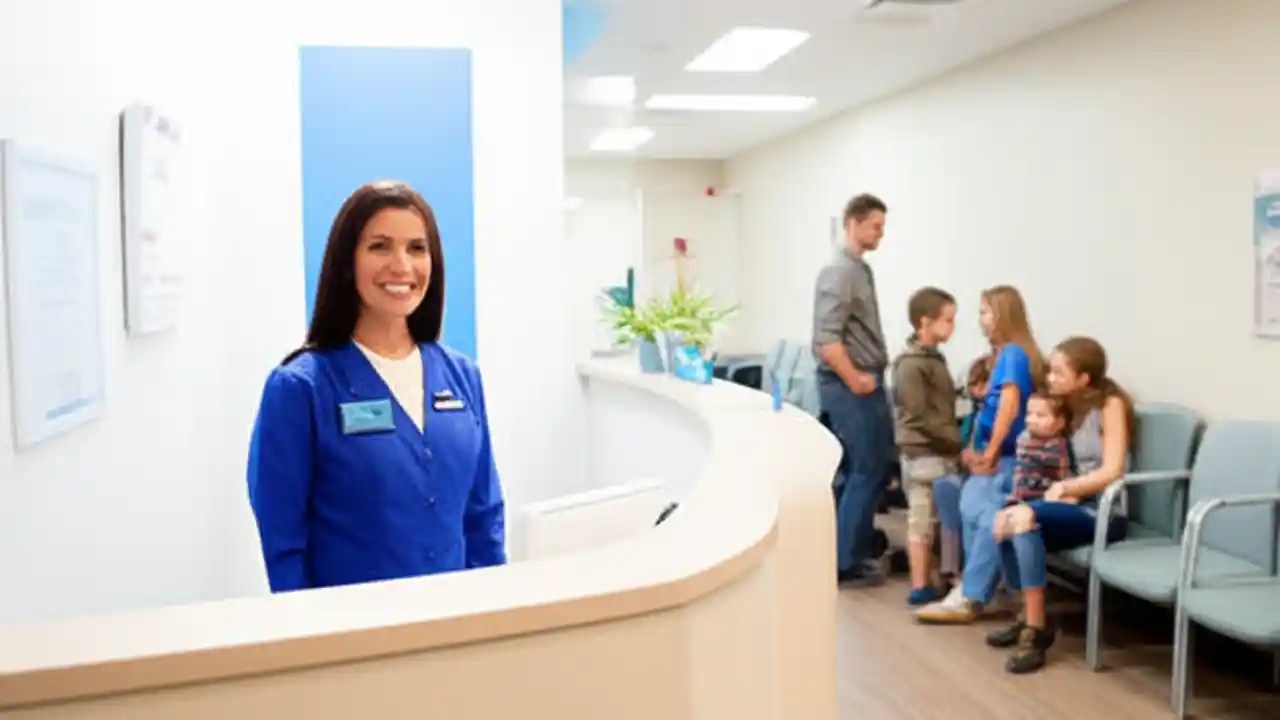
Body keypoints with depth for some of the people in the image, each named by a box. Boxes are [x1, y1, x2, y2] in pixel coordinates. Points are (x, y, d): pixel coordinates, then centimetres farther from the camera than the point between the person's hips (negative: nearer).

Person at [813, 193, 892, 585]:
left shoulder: (862, 270, 15)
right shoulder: (840, 272, -15)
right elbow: (827, 339, -23)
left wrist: (870, 377, 10)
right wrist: (853, 381, -16)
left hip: (868, 383, 10)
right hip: (850, 387, -10)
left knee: (872, 470, 15)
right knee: (865, 473, -5)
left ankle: (852, 552, 25)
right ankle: (845, 562, 5)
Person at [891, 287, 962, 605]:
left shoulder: (933, 358, 15)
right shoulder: (911, 364, -14)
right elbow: (920, 416, -18)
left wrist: (955, 443, 8)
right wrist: (958, 441, -15)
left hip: (940, 452, 9)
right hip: (924, 453, -9)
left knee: (934, 519, 12)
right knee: (922, 521, -3)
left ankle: (929, 581, 19)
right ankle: (920, 587, 2)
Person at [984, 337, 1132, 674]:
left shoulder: (1111, 404, -7)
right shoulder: (1072, 406, 14)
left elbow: (1111, 473, -14)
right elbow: (1074, 467, 11)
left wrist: (1062, 488, -7)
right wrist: (1066, 492, -9)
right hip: (1078, 504, 7)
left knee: (1025, 516, -30)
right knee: (1010, 524, -20)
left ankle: (1035, 627, -24)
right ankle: (1030, 620, -8)